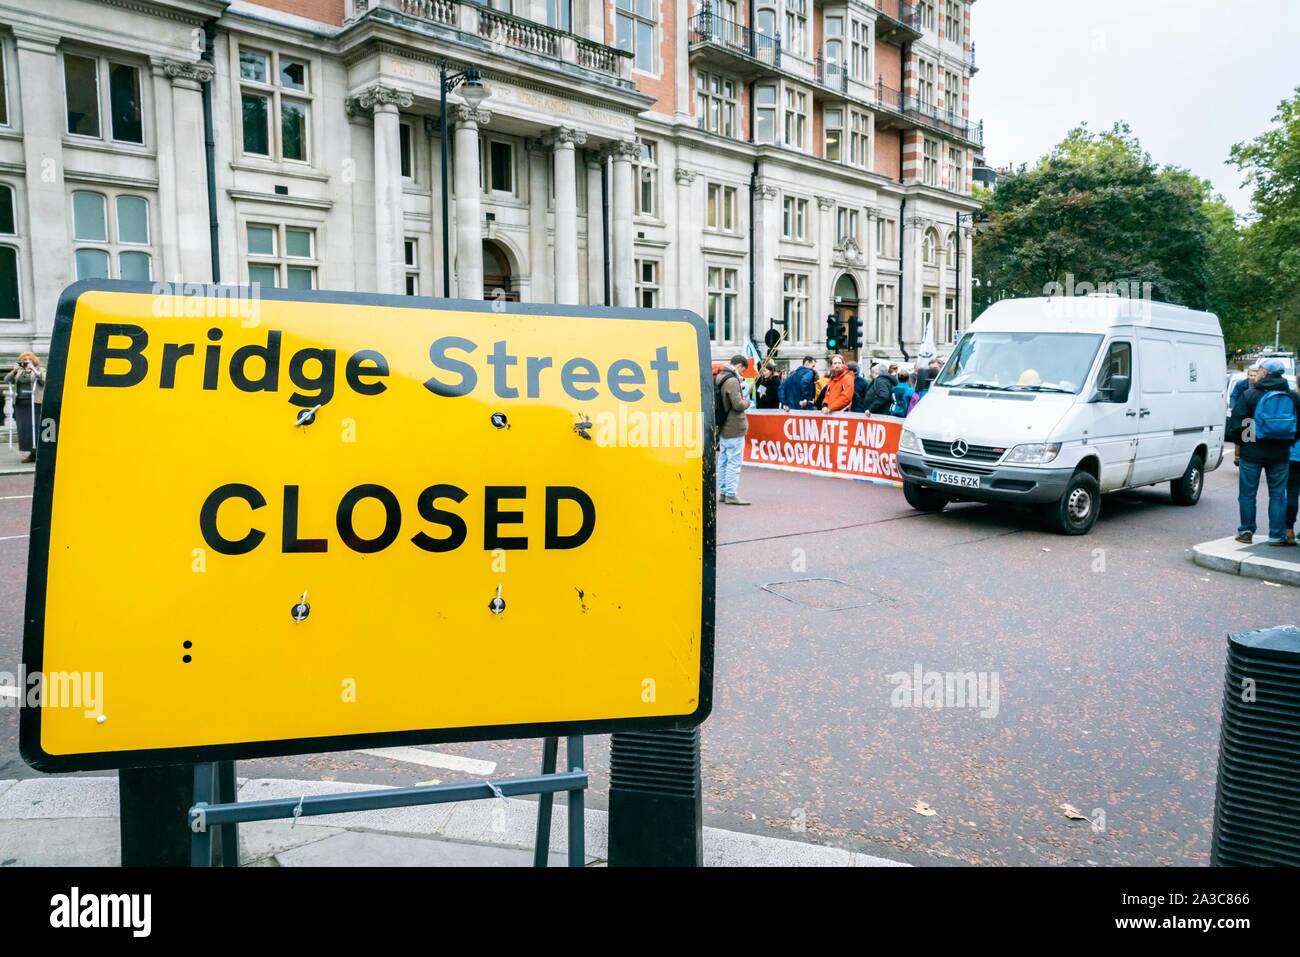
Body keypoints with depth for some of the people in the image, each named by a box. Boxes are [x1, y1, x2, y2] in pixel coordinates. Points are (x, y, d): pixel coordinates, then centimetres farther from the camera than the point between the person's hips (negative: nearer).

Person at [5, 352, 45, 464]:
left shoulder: (40, 370, 7)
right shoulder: (18, 372, 17)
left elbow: (44, 380, -10)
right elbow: (7, 380, 10)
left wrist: (33, 369, -12)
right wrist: (14, 370, -3)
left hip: (34, 403, -5)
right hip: (20, 403, 5)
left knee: (34, 427, -10)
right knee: (23, 429, 2)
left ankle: (37, 452, -7)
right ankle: (32, 453, 6)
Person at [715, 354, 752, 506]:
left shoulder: (718, 378, 10)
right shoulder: (732, 381, -18)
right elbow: (738, 405, -23)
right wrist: (747, 401, -3)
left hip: (723, 427, 9)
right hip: (734, 428, -9)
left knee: (723, 460, 13)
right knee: (734, 462, -5)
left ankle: (723, 492, 19)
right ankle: (731, 494, -4)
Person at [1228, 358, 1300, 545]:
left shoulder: (1250, 395, -8)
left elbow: (1235, 424, -9)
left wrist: (1240, 441, 7)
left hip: (1252, 452, -3)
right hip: (1280, 453, 3)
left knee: (1247, 493, 7)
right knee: (1278, 494, 9)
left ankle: (1246, 532, 12)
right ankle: (1276, 535, 9)